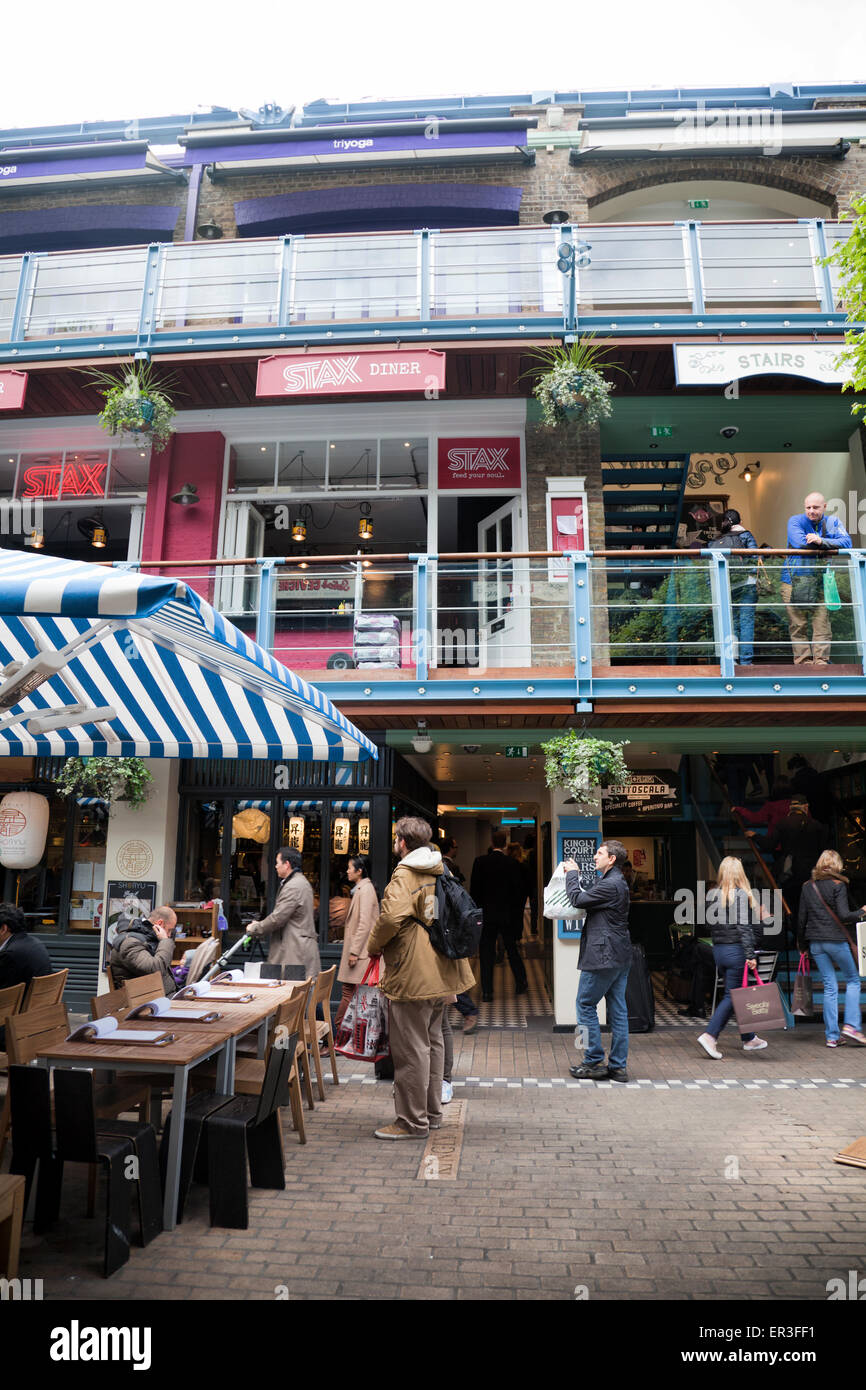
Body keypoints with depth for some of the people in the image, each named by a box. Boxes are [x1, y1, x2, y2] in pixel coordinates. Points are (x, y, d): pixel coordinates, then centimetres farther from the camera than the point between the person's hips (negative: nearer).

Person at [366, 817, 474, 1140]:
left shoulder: (405, 874, -14)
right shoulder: (442, 872, 12)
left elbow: (392, 916, -28)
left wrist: (374, 945, -12)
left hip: (413, 976, -9)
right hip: (441, 973, 9)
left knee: (410, 1048, 0)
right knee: (432, 1042, 18)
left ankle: (413, 1122, 8)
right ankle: (432, 1112, 29)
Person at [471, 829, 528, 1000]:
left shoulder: (480, 861, -7)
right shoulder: (513, 864, -7)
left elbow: (474, 890, -5)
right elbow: (520, 891, -2)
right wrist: (517, 912, 9)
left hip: (487, 915, -1)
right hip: (508, 915, 1)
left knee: (487, 953, 4)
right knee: (512, 950, 17)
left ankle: (487, 991, 4)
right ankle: (521, 984, 27)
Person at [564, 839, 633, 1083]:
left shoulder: (610, 885, -18)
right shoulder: (618, 883, 15)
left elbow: (578, 899, -17)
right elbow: (589, 897, 18)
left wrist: (572, 874, -3)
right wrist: (576, 875, 12)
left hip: (603, 957, -10)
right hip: (620, 956, 10)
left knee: (586, 1005, 1)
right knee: (618, 1010, 10)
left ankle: (594, 1063, 6)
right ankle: (618, 1066, 15)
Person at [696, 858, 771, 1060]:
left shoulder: (712, 895, 6)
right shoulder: (741, 895, -11)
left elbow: (710, 924, 9)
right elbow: (743, 928, -17)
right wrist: (751, 955, -18)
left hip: (718, 950, 6)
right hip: (736, 950, -6)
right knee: (732, 996, -1)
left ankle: (749, 1039, 25)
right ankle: (709, 1036, -10)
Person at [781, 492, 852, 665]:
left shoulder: (833, 522, 11)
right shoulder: (795, 521, 3)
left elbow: (846, 542, -4)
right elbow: (798, 542, -16)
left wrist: (821, 541, -19)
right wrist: (829, 546, -8)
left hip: (821, 582, 2)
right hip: (794, 580, -2)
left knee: (822, 623, -3)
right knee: (798, 625, -1)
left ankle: (821, 661, 1)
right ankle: (802, 660, 5)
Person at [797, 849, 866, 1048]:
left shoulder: (807, 887, 9)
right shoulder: (838, 885, -6)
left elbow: (801, 919, 9)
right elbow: (843, 915, -15)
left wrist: (802, 945, 17)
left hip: (816, 943, 5)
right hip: (836, 940, -4)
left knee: (829, 988, 8)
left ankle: (831, 1036, 6)